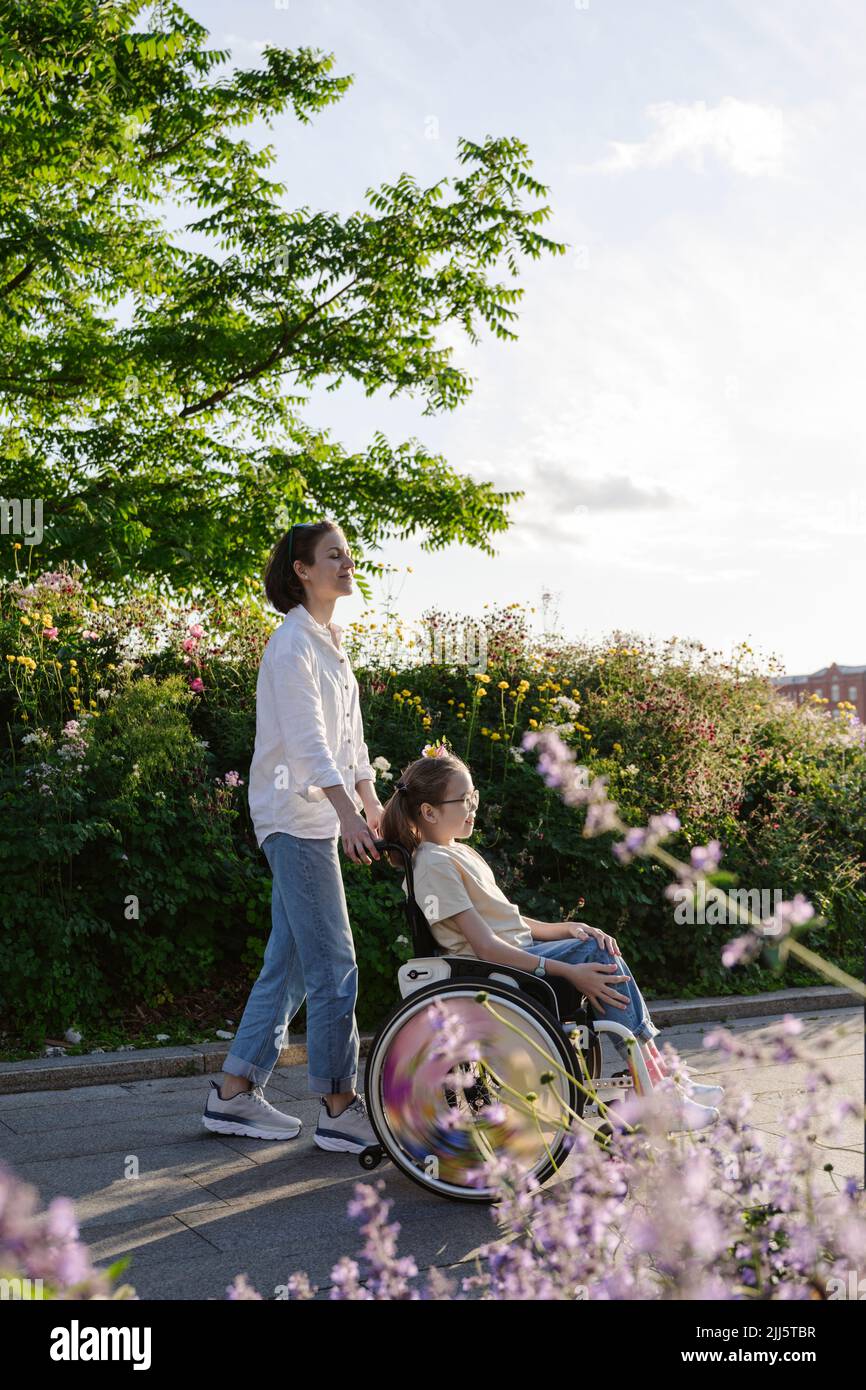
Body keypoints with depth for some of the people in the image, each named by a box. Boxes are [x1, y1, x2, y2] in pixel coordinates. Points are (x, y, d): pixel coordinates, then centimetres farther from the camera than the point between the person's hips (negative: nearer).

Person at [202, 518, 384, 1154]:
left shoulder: (332, 641, 16)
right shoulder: (292, 644, -13)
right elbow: (307, 741, -22)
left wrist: (372, 802, 20)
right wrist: (348, 813, -31)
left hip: (317, 816, 10)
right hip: (296, 815, -9)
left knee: (289, 964, 11)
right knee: (334, 967, -6)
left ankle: (236, 1094, 19)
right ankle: (340, 1108, 3)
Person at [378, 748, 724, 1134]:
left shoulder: (459, 852, 18)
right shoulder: (435, 866, -14)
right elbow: (486, 947, -21)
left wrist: (564, 929, 2)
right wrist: (569, 972, -24)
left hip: (519, 951, 9)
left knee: (600, 949, -6)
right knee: (598, 955, -19)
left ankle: (661, 1080, -6)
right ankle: (657, 1096, -18)